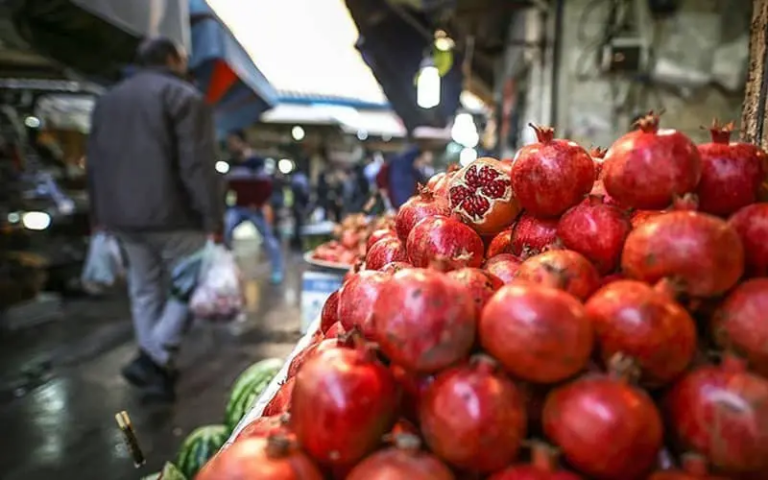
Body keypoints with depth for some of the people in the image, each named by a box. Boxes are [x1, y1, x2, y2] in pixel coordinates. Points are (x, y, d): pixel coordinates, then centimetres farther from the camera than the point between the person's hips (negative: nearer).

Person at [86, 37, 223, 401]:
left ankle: (156, 367, 20)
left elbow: (95, 164, 19)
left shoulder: (107, 100, 18)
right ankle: (152, 359, -8)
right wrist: (213, 221, -16)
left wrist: (101, 216, 23)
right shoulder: (184, 97, -5)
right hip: (171, 214, -7)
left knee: (145, 290, 14)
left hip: (122, 216, 7)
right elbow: (199, 165, -15)